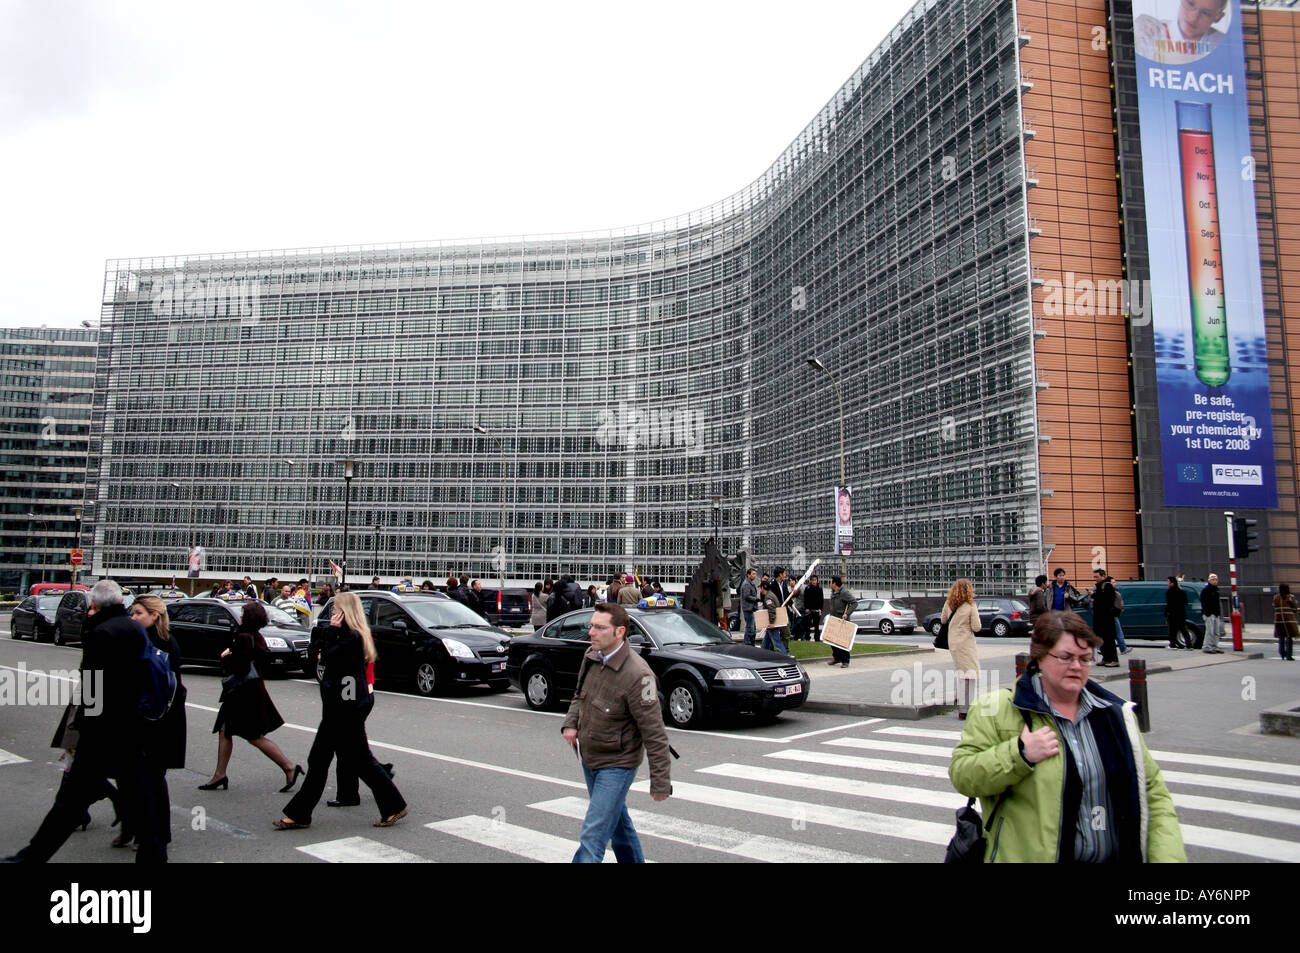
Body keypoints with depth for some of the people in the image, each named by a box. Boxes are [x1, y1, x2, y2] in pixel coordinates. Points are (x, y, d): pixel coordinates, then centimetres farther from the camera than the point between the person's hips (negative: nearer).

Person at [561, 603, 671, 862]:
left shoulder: (637, 675, -26)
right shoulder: (591, 657, -3)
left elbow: (655, 733, -22)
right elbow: (580, 695, 16)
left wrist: (660, 782, -18)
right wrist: (570, 723, -3)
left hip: (616, 765, -8)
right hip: (588, 758, 8)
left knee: (592, 838, -9)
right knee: (618, 824, 25)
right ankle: (634, 861, 44)